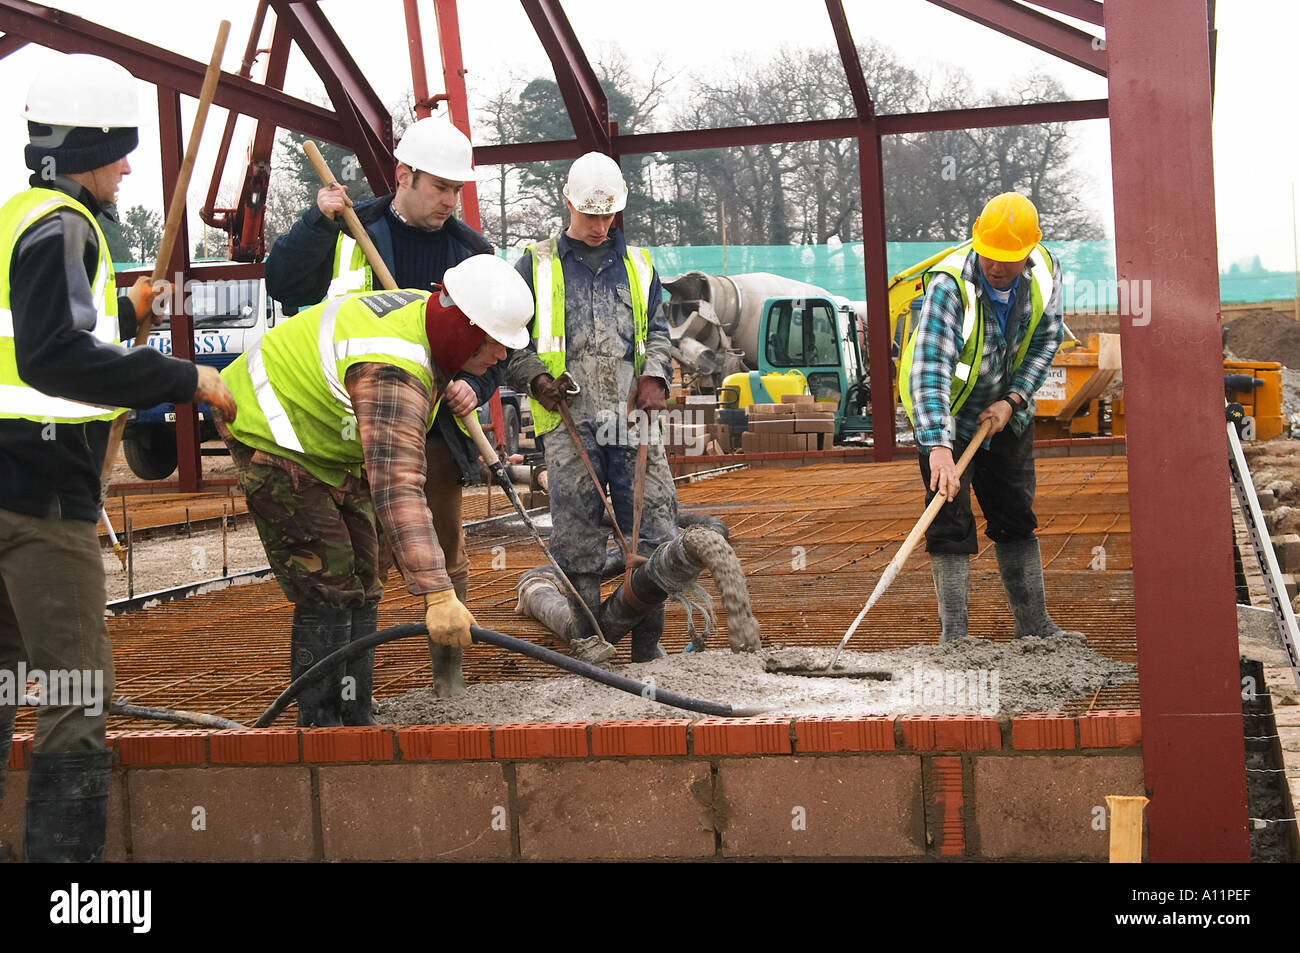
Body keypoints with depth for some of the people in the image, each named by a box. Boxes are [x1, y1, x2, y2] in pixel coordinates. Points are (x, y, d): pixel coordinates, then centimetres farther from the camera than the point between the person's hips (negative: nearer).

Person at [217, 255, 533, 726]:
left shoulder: (429, 311, -9)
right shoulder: (391, 374, -38)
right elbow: (397, 488, -47)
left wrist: (452, 389, -3)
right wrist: (437, 594, -52)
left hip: (325, 439, 10)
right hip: (269, 435, -10)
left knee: (360, 585, 9)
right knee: (327, 590, -12)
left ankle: (354, 719, 16)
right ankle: (320, 727, -5)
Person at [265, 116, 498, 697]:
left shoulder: (471, 251, 7)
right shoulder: (350, 231, 1)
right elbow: (283, 286, -6)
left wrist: (475, 386, -10)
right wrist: (317, 223, -18)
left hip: (438, 428, 2)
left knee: (446, 553, 8)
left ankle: (448, 668, 21)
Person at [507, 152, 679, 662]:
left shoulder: (637, 265, 21)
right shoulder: (537, 265, 13)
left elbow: (657, 332, 23)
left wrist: (655, 375, 3)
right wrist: (535, 377, -5)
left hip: (631, 414, 2)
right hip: (568, 416, -2)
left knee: (655, 521, -3)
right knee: (576, 529, -6)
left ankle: (648, 637, 7)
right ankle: (588, 634, 4)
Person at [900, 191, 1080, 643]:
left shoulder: (1045, 272, -14)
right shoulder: (950, 284, -32)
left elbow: (1046, 339, 1)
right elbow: (928, 369, -40)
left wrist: (1013, 399, -12)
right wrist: (939, 448, -50)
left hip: (1005, 410, 5)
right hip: (945, 416, -5)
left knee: (1017, 516, 11)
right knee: (950, 524, -8)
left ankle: (1035, 625, 21)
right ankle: (953, 637, -2)